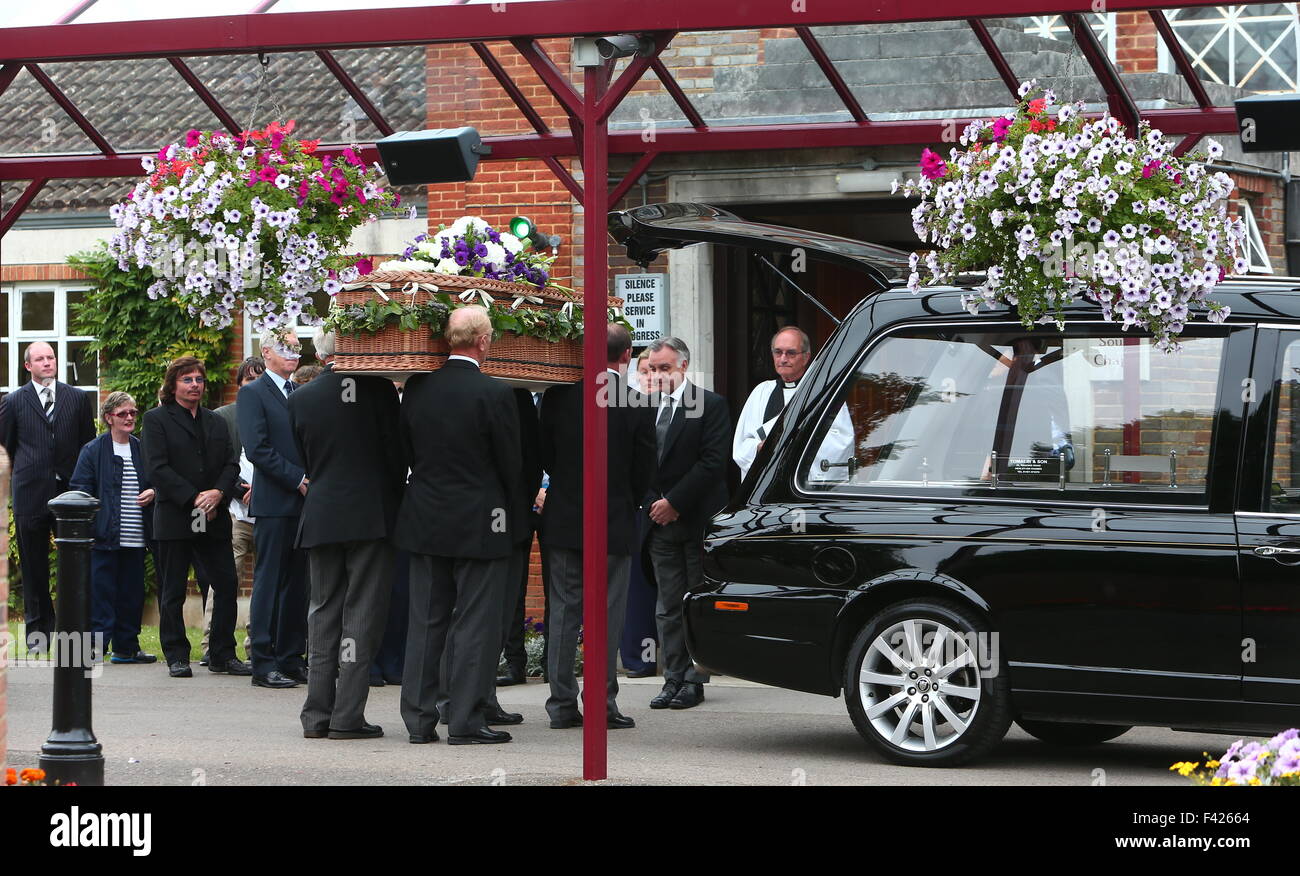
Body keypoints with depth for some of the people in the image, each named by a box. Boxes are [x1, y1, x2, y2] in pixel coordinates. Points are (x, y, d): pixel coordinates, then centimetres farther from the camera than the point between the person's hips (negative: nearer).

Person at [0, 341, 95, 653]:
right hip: (30, 494, 0)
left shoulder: (78, 399, 9)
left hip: (70, 491, 0)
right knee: (33, 565, 3)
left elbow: (89, 445, 12)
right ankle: (38, 629, 11)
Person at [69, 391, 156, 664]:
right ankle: (95, 646, -2)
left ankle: (126, 647, 18)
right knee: (101, 590, -6)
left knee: (132, 592, 9)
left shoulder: (142, 450, 12)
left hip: (135, 537, 5)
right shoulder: (94, 451, -1)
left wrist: (152, 493, -1)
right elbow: (81, 490, -3)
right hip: (105, 536, -5)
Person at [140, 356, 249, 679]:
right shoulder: (157, 420, 1)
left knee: (227, 585, 0)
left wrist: (219, 492, -10)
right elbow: (157, 469, -8)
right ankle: (176, 657, 9)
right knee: (172, 592, 1)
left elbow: (231, 465, 11)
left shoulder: (216, 422, 19)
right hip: (174, 518, -4)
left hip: (214, 519, 4)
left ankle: (222, 654, 8)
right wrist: (193, 499, -15)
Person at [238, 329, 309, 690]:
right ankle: (264, 664, -2)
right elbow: (257, 448, -12)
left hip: (306, 500, 6)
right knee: (269, 582, -4)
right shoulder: (252, 394, -3)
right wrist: (298, 479, -15)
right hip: (275, 503, -6)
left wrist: (314, 480, 2)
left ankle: (292, 659, 13)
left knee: (298, 583, 8)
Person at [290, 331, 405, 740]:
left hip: (321, 517, 4)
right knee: (362, 614, 0)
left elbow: (304, 461, 10)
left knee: (324, 612, 12)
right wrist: (396, 501, 11)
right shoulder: (377, 389, -8)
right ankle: (348, 716, -4)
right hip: (372, 517, -3)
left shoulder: (300, 399, 4)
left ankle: (317, 714, 10)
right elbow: (396, 451, -3)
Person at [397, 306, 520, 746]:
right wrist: (504, 503, 12)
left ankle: (419, 718, 13)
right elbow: (510, 463, -7)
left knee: (425, 622, 11)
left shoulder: (416, 388, -1)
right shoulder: (494, 394, -15)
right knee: (474, 623, 1)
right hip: (479, 524, -5)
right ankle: (465, 721, 1)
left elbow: (408, 450, 8)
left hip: (425, 521, 5)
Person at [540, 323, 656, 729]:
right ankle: (603, 704, 2)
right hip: (615, 521, -2)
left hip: (563, 521, 2)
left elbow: (545, 455, 2)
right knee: (607, 615, 3)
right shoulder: (636, 405, -11)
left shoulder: (557, 396, -5)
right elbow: (645, 470, -4)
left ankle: (562, 705, 9)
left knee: (563, 611, 8)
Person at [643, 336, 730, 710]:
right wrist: (654, 503, -2)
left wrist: (675, 502, -12)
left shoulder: (711, 405, -4)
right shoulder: (648, 408, 12)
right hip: (661, 520, 5)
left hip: (699, 520, -5)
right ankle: (673, 678, 9)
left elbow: (713, 462, -11)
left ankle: (695, 680, 1)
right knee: (668, 606, 5)